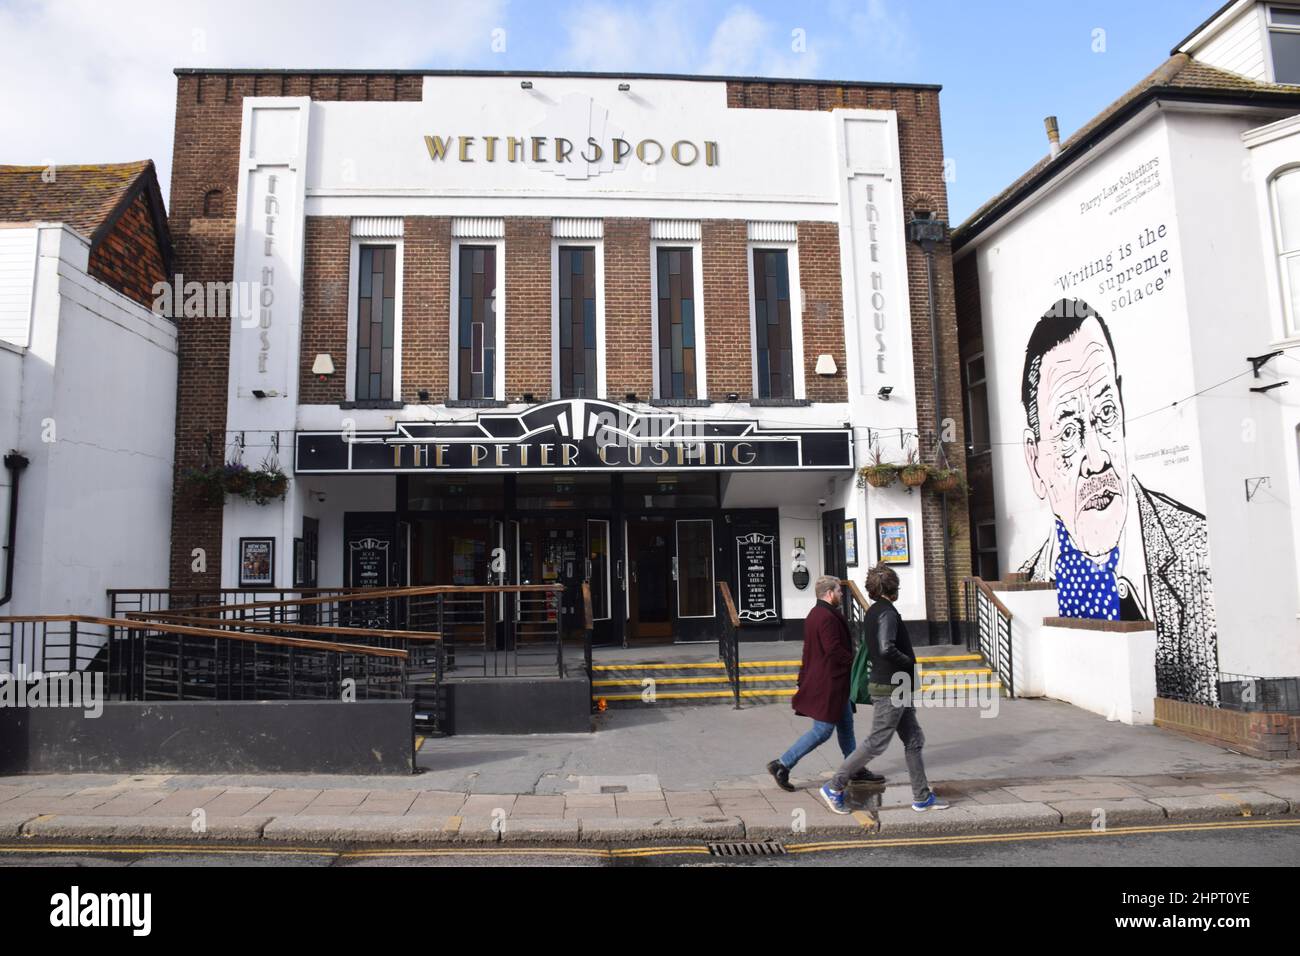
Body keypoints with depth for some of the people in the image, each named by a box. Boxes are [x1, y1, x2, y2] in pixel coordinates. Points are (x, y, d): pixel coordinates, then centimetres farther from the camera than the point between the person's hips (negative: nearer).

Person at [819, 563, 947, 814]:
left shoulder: (873, 612, 12)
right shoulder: (887, 612, -17)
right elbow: (887, 649, -30)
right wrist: (912, 665, -15)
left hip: (897, 689, 10)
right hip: (890, 689, -10)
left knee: (914, 741, 14)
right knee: (876, 743, -3)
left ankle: (922, 797, 21)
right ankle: (834, 788, 4)